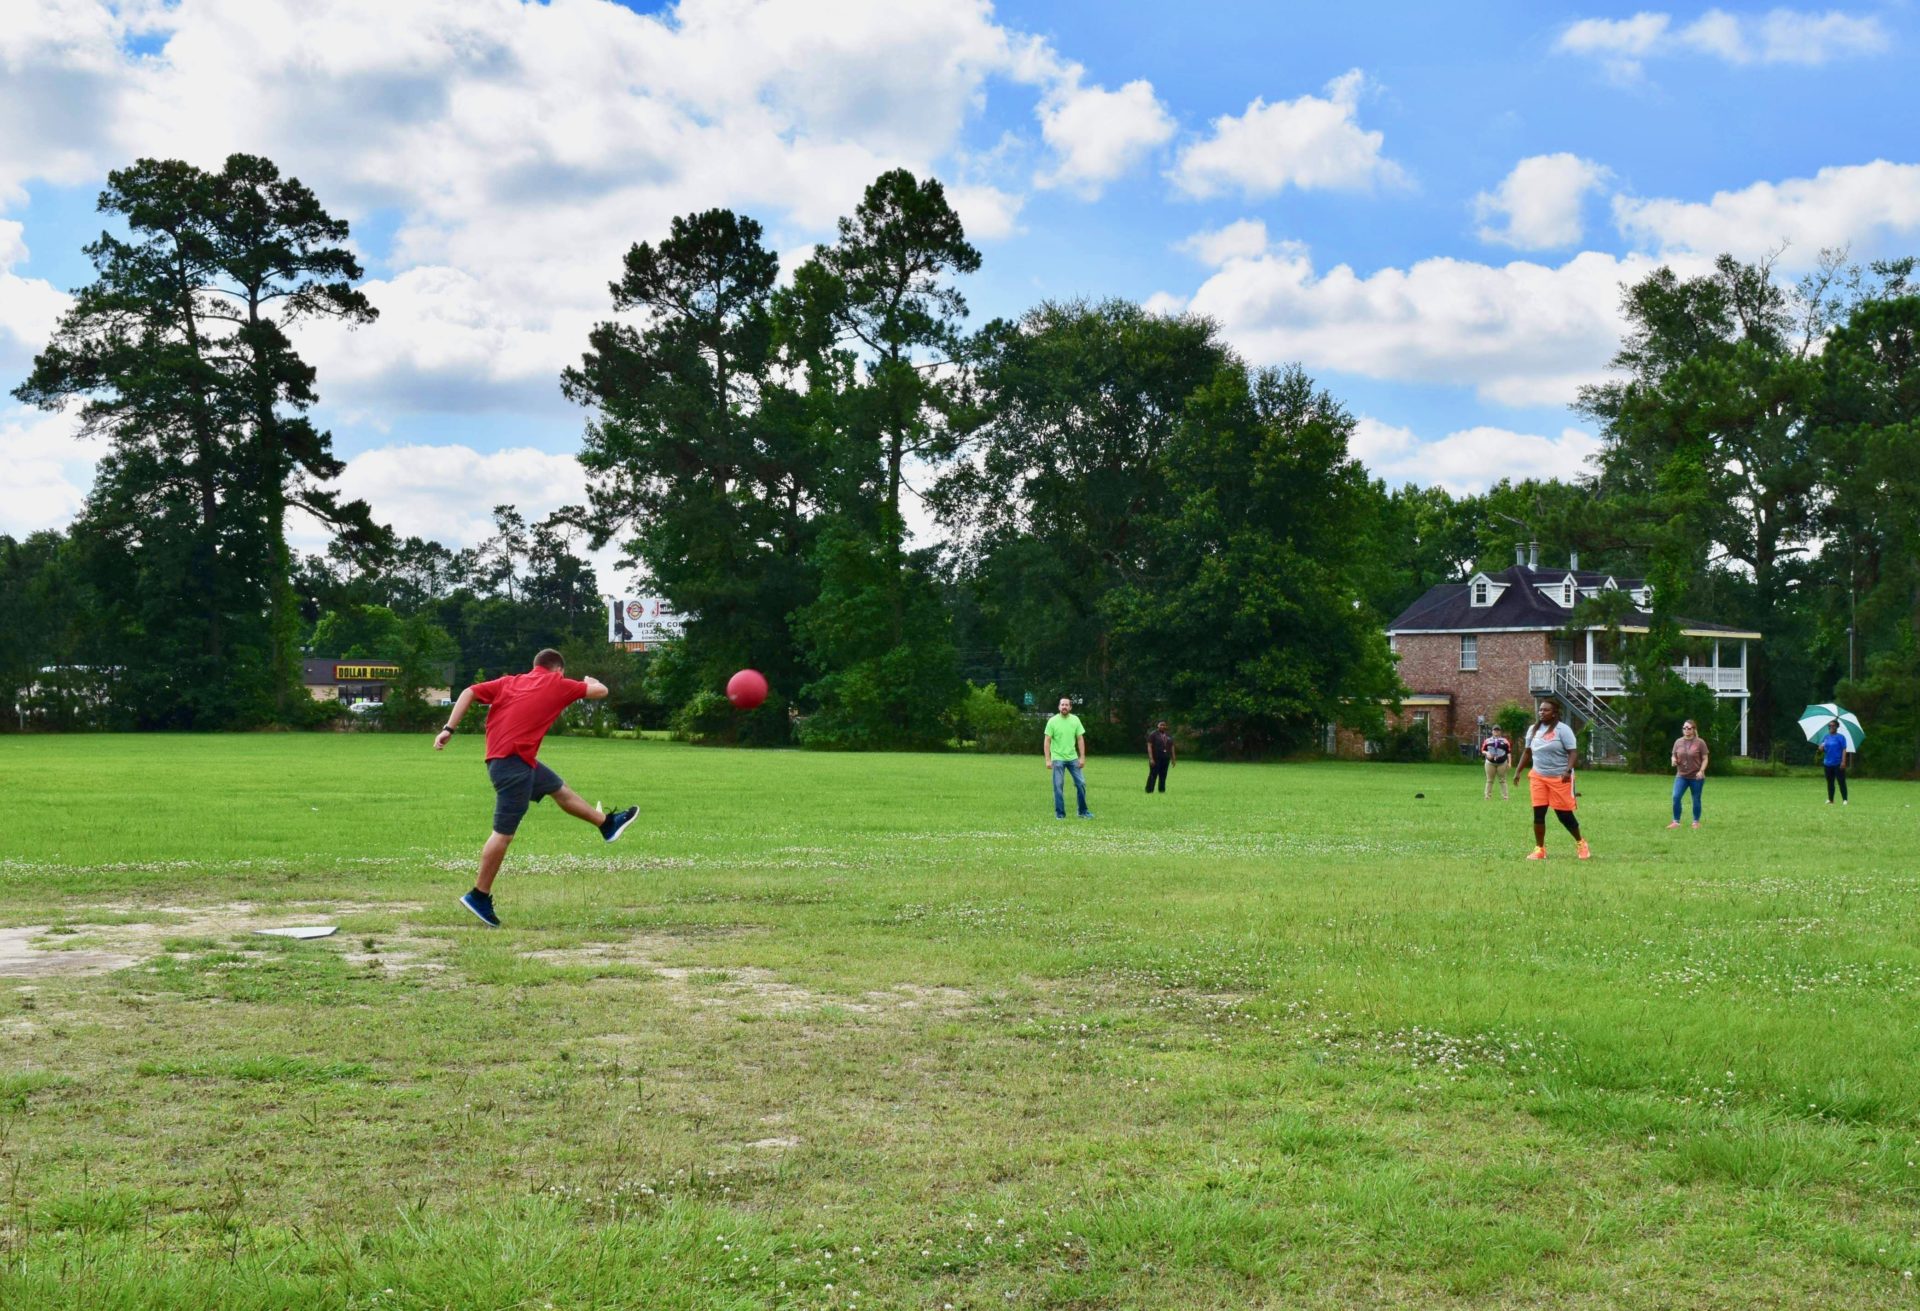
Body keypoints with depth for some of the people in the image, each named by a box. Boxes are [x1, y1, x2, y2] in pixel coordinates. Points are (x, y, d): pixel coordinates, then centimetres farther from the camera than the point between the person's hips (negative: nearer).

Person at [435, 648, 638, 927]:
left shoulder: (509, 681, 16)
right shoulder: (557, 684, 3)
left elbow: (469, 692, 4)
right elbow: (600, 690, 11)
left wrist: (449, 729, 0)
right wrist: (591, 682, 34)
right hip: (513, 761, -8)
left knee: (559, 788, 25)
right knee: (504, 833, -5)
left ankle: (607, 825, 41)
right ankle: (479, 896, -1)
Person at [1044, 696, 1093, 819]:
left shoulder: (1075, 720, 1)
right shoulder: (1052, 721, -8)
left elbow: (1080, 739, 4)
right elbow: (1047, 741, -8)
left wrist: (1082, 757, -2)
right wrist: (1048, 760, -14)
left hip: (1073, 758, 3)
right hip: (1058, 759, -3)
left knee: (1081, 783, 2)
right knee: (1058, 786, -1)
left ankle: (1083, 811, 14)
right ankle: (1060, 813, 8)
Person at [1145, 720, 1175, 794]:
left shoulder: (1169, 735, 14)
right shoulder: (1153, 734, -2)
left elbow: (1172, 747, 15)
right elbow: (1149, 746, -8)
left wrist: (1173, 759, 9)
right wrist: (1151, 759, -16)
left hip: (1165, 759, 5)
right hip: (1156, 759, -5)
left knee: (1163, 776, 5)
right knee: (1153, 775, -6)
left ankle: (1162, 791, 9)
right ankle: (1149, 791, -4)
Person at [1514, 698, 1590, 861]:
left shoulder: (1562, 730, -9)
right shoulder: (1533, 729, 9)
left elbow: (1573, 751, -11)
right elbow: (1527, 751, 18)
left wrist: (1568, 770, -24)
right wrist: (1518, 771, 14)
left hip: (1559, 778, -5)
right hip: (1538, 776, 5)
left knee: (1564, 815, 0)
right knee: (1538, 814, -1)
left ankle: (1581, 843, 22)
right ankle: (1539, 849, 8)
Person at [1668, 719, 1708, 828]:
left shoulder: (1700, 742, -5)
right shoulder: (1678, 742, 6)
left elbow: (1705, 759, -3)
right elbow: (1674, 756, 14)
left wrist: (1701, 771, -17)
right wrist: (1674, 761, -10)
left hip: (1696, 777, -3)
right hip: (1681, 776, 3)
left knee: (1696, 800, 6)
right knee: (1676, 797, -10)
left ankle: (1696, 822, 19)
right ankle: (1676, 822, -2)